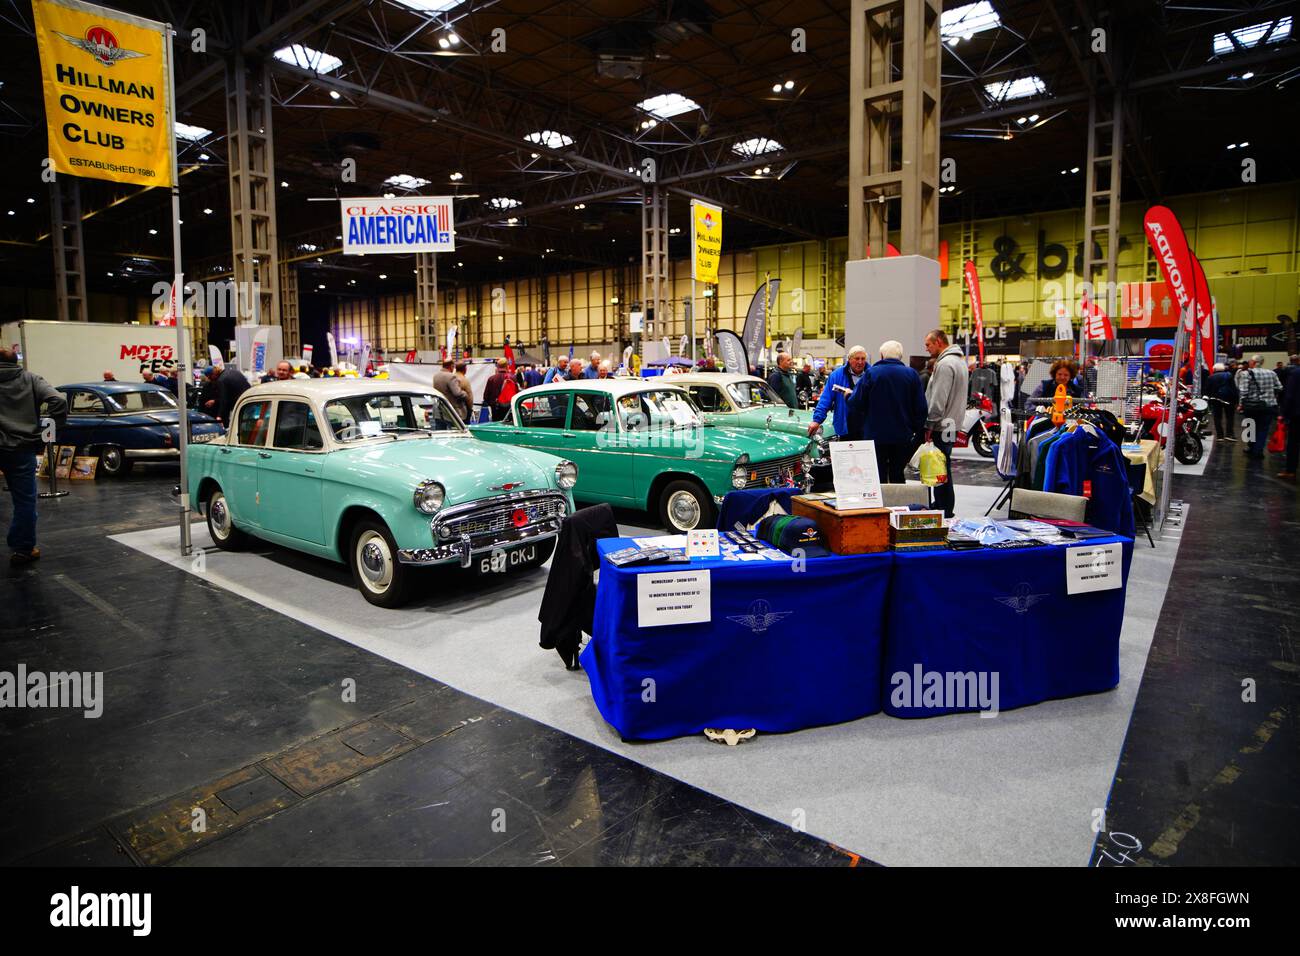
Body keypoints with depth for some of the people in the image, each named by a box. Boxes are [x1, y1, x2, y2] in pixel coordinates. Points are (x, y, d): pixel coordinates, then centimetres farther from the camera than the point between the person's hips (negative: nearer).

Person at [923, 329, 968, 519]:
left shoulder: (945, 364, -16)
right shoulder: (959, 360, 17)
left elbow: (938, 400, -20)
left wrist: (929, 425, -15)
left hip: (942, 425, -10)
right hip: (952, 423, 10)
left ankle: (945, 511, -2)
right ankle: (940, 504, 25)